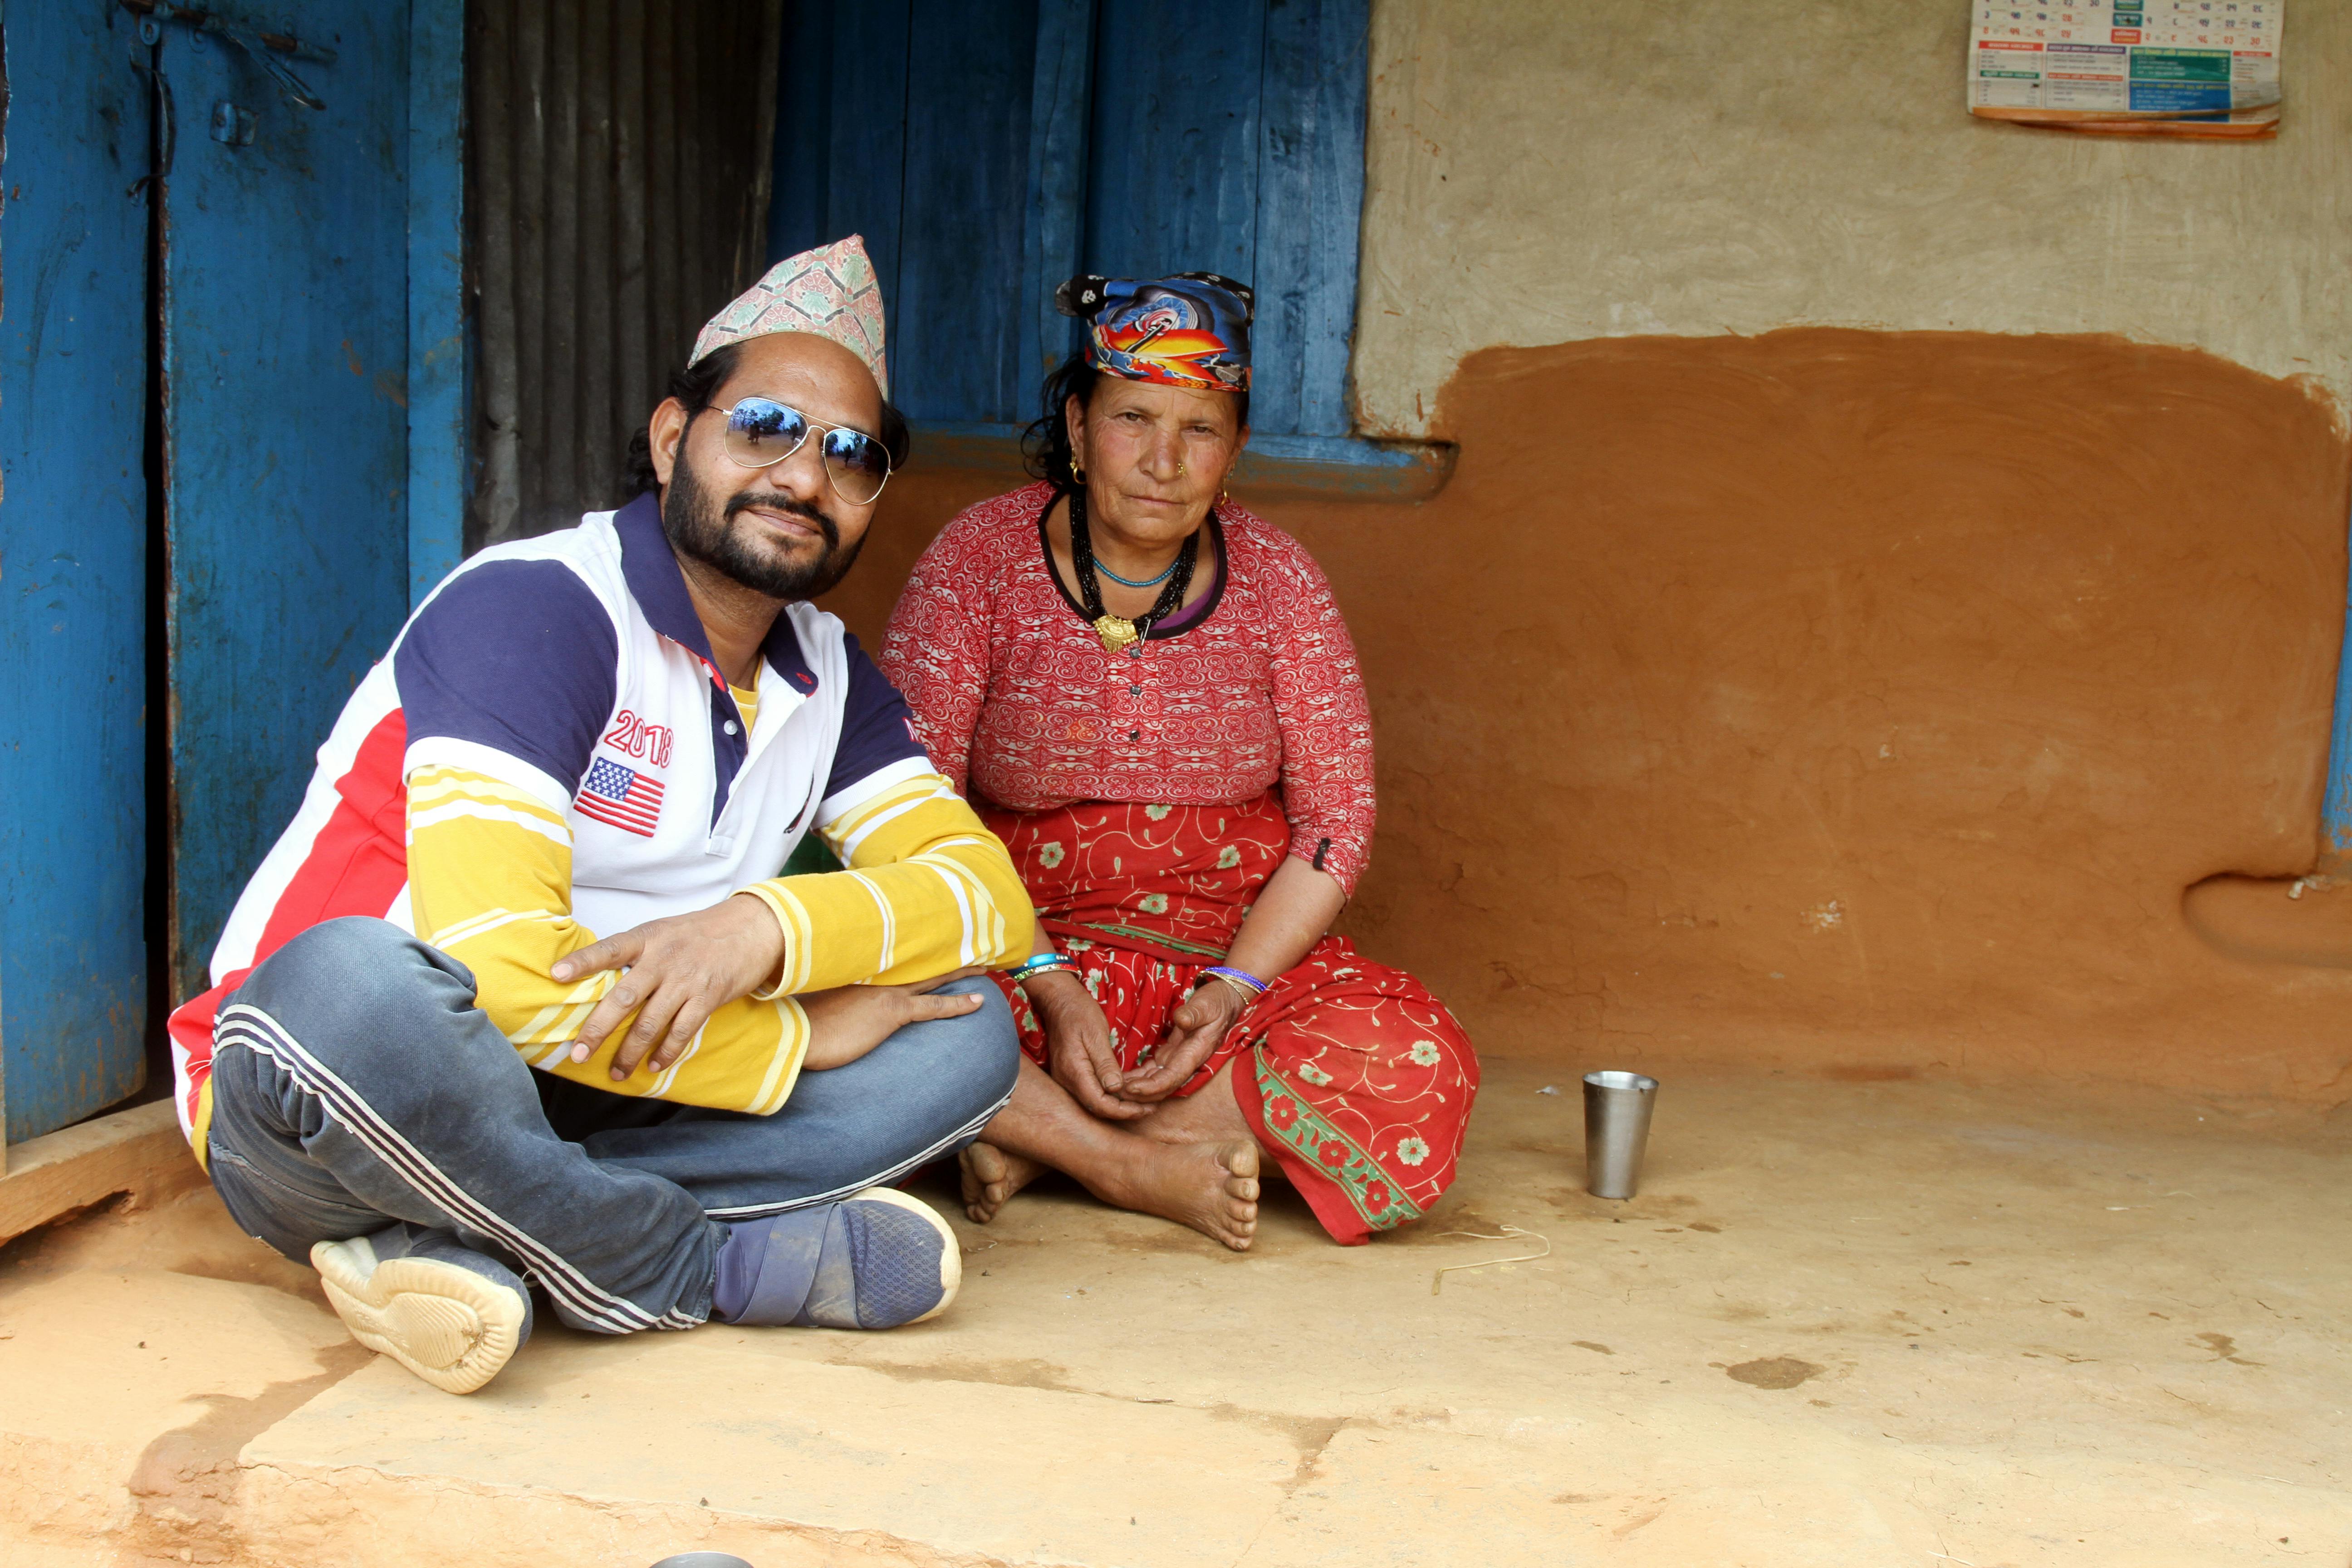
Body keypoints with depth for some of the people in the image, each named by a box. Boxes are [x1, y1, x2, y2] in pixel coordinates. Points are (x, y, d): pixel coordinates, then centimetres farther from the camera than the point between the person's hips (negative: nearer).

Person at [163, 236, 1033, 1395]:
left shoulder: (825, 677, 7)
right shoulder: (530, 608, -17)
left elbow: (992, 895, -4)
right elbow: (503, 969, -28)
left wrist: (770, 927, -24)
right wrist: (800, 1039, -16)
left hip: (563, 1115, 7)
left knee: (967, 1033, -10)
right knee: (352, 985, -41)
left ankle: (464, 1245, -20)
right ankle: (705, 1268, -17)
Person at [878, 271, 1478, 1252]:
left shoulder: (1275, 579, 3)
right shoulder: (980, 558, -3)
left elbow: (1338, 816, 1)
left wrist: (1235, 988, -14)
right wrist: (1047, 987, -20)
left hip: (1239, 958, 2)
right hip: (1020, 958, -2)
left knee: (1417, 1063, -26)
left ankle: (1042, 1142, -19)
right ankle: (1148, 1170, -20)